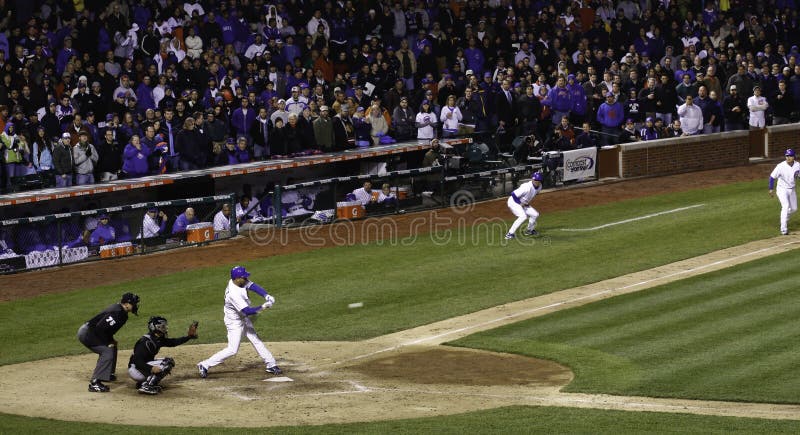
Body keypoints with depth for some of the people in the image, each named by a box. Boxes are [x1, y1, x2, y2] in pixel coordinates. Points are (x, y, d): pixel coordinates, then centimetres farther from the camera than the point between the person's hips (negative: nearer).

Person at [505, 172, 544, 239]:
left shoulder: (539, 187, -4)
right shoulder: (527, 187, -31)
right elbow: (513, 194, -29)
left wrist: (528, 202, 6)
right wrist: (520, 203, -20)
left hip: (523, 204, 9)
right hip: (514, 202, -9)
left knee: (535, 214, 7)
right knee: (523, 216, -27)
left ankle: (529, 230, 30)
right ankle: (510, 234, -25)